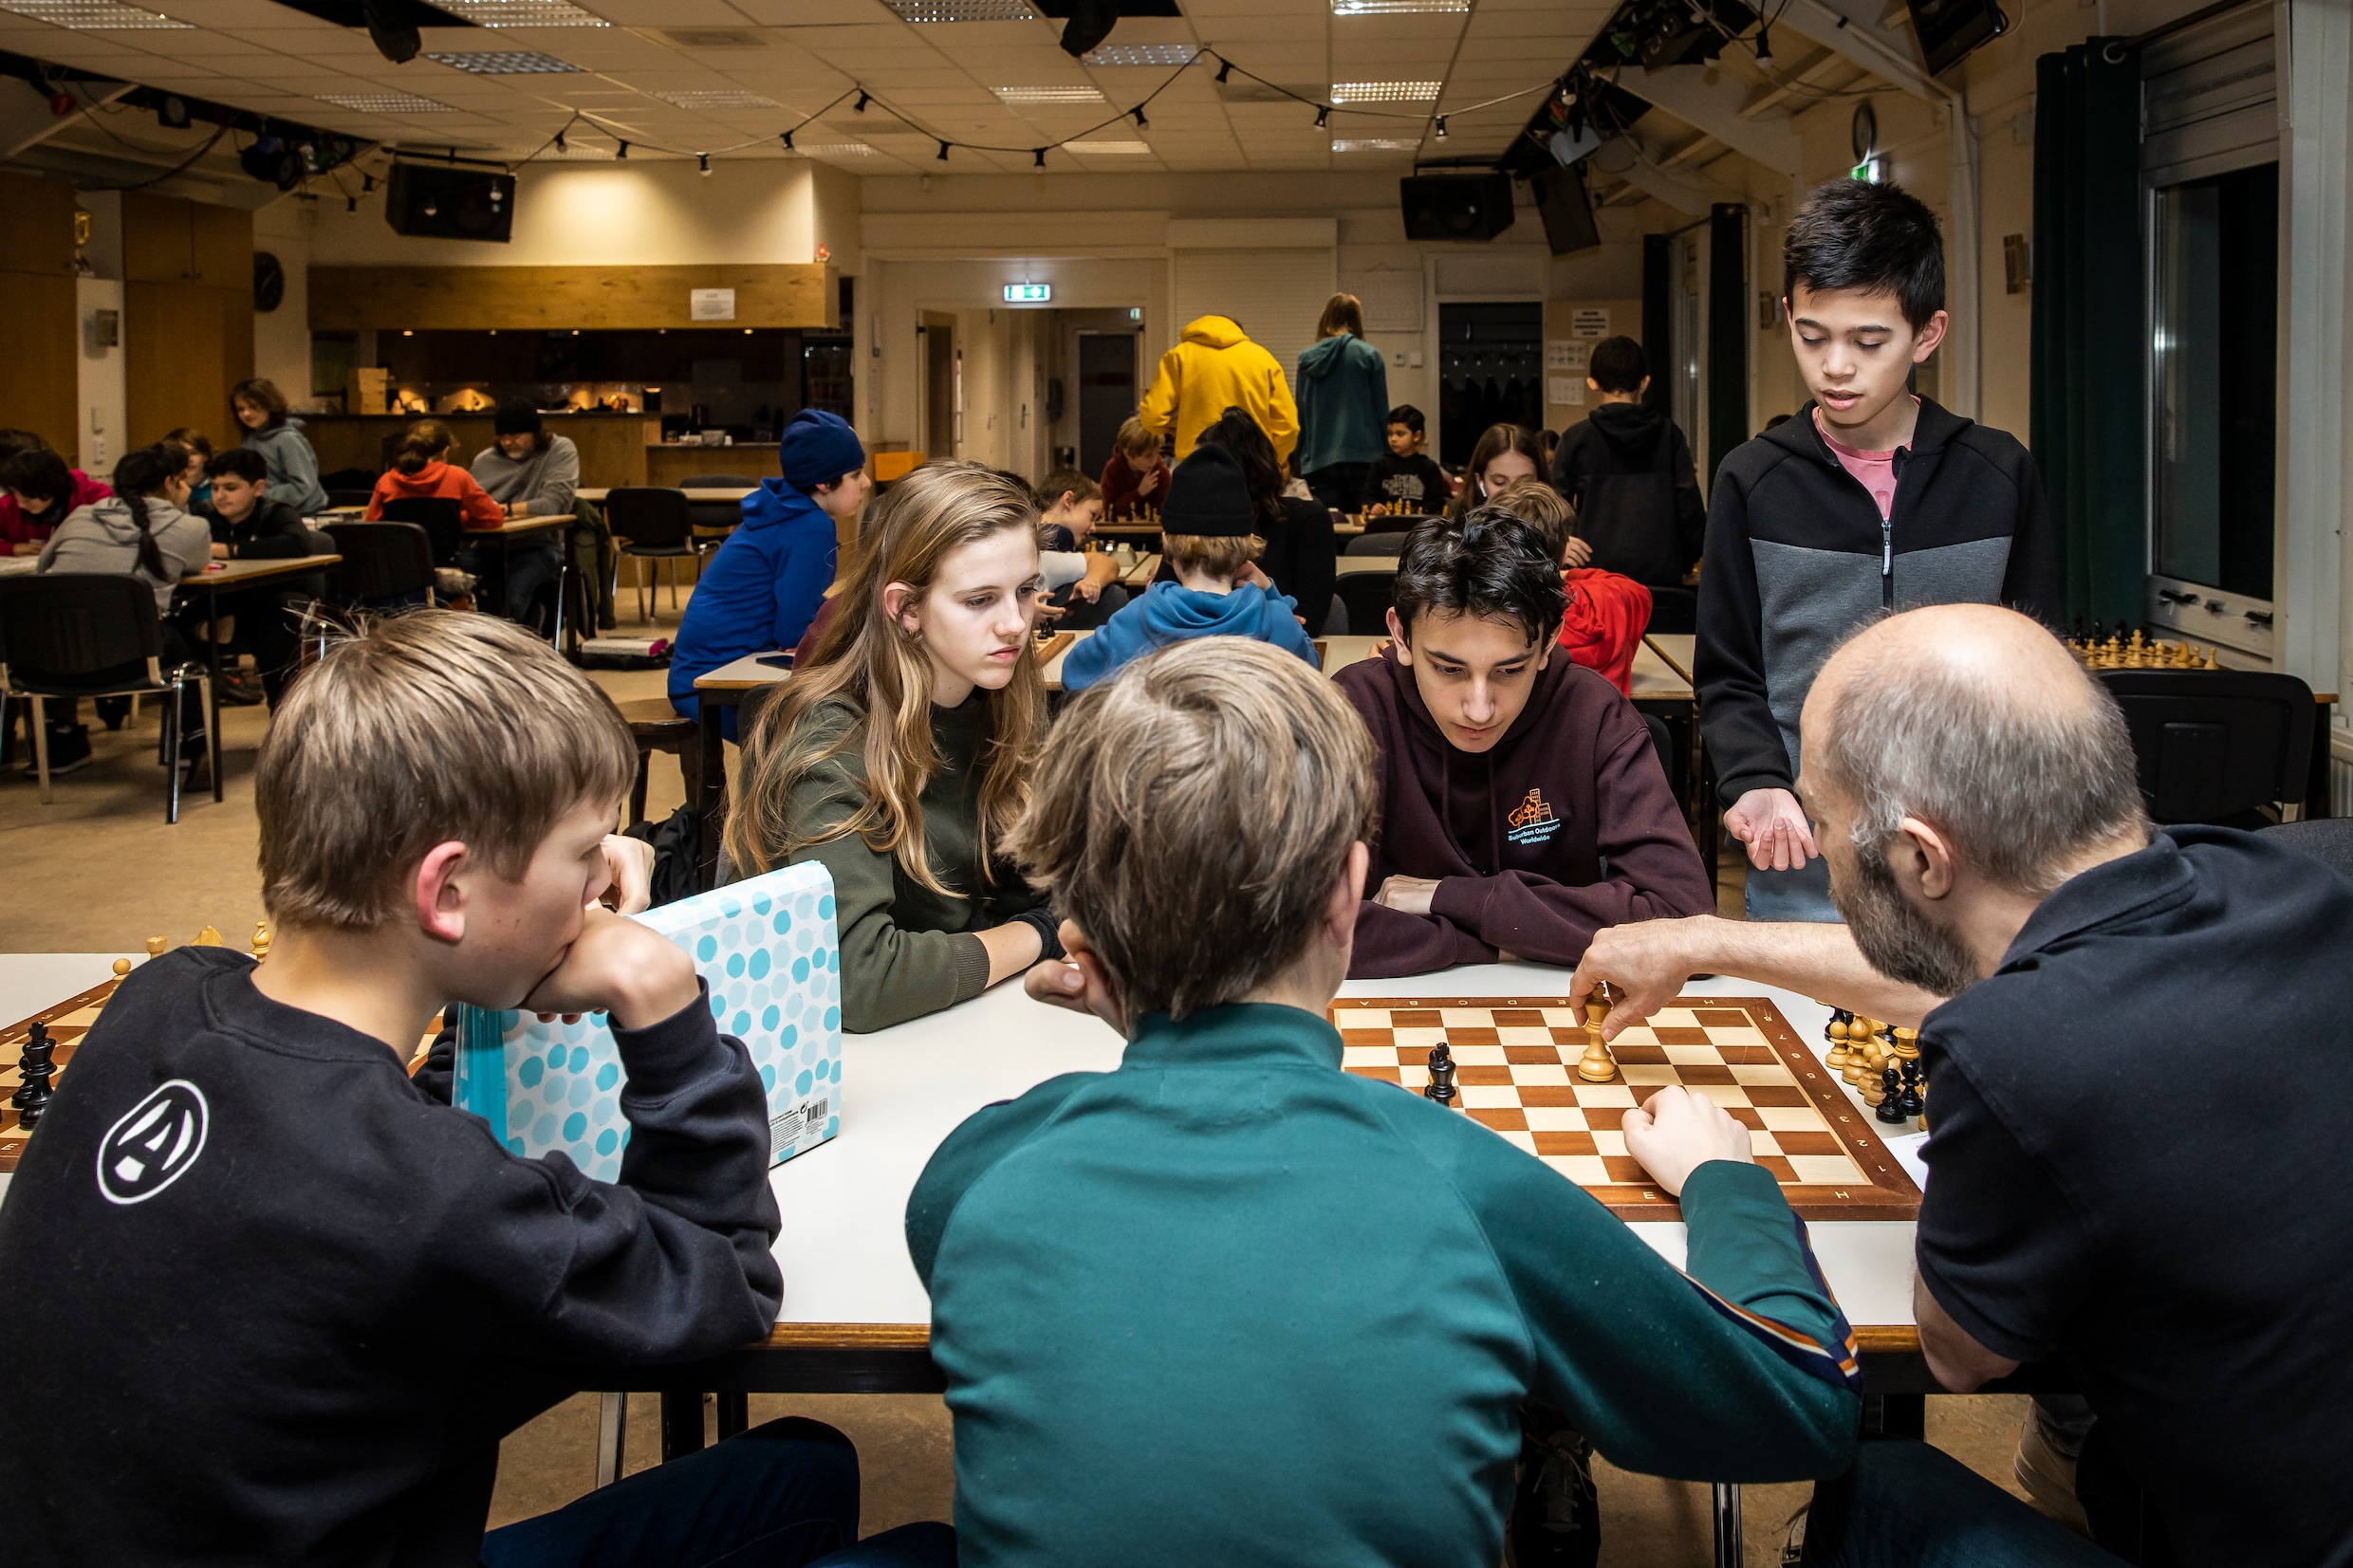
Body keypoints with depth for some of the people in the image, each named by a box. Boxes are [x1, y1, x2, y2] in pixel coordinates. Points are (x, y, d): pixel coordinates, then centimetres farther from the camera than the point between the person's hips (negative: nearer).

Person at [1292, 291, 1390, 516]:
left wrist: (1298, 463, 14)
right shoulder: (1369, 356, -3)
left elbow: (1299, 416, 8)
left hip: (1319, 461, 2)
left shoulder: (1307, 358, 5)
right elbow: (1382, 413, -1)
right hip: (1361, 455, -2)